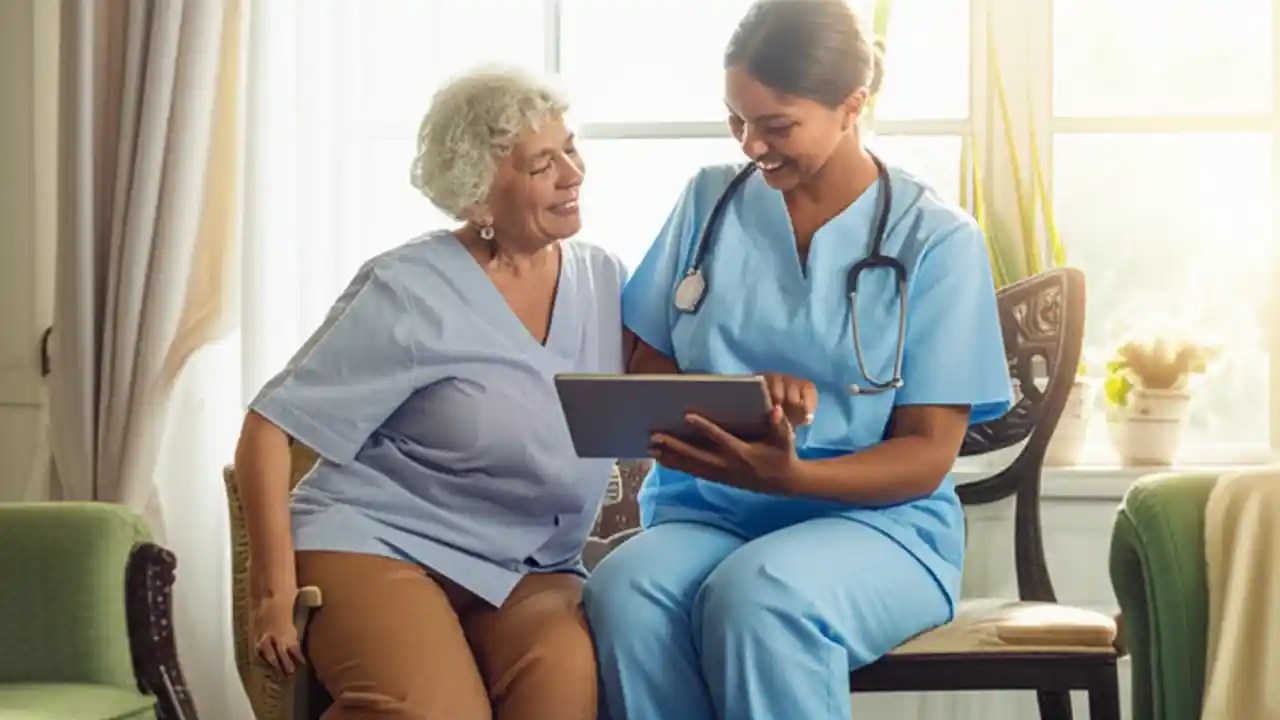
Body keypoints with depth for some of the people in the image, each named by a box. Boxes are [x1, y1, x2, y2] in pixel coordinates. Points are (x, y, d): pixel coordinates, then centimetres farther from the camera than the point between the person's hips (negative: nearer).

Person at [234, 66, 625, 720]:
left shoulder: (604, 281, 9)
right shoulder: (410, 292, -8)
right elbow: (269, 428, -8)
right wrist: (274, 588, -16)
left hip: (528, 572, 3)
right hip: (378, 543, -3)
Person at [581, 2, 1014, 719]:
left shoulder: (938, 240, -2)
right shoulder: (710, 200, 9)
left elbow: (928, 454, -4)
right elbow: (646, 377, 11)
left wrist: (792, 477, -23)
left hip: (875, 521, -3)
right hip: (704, 513, 3)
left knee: (759, 594, -38)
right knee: (623, 591, -33)